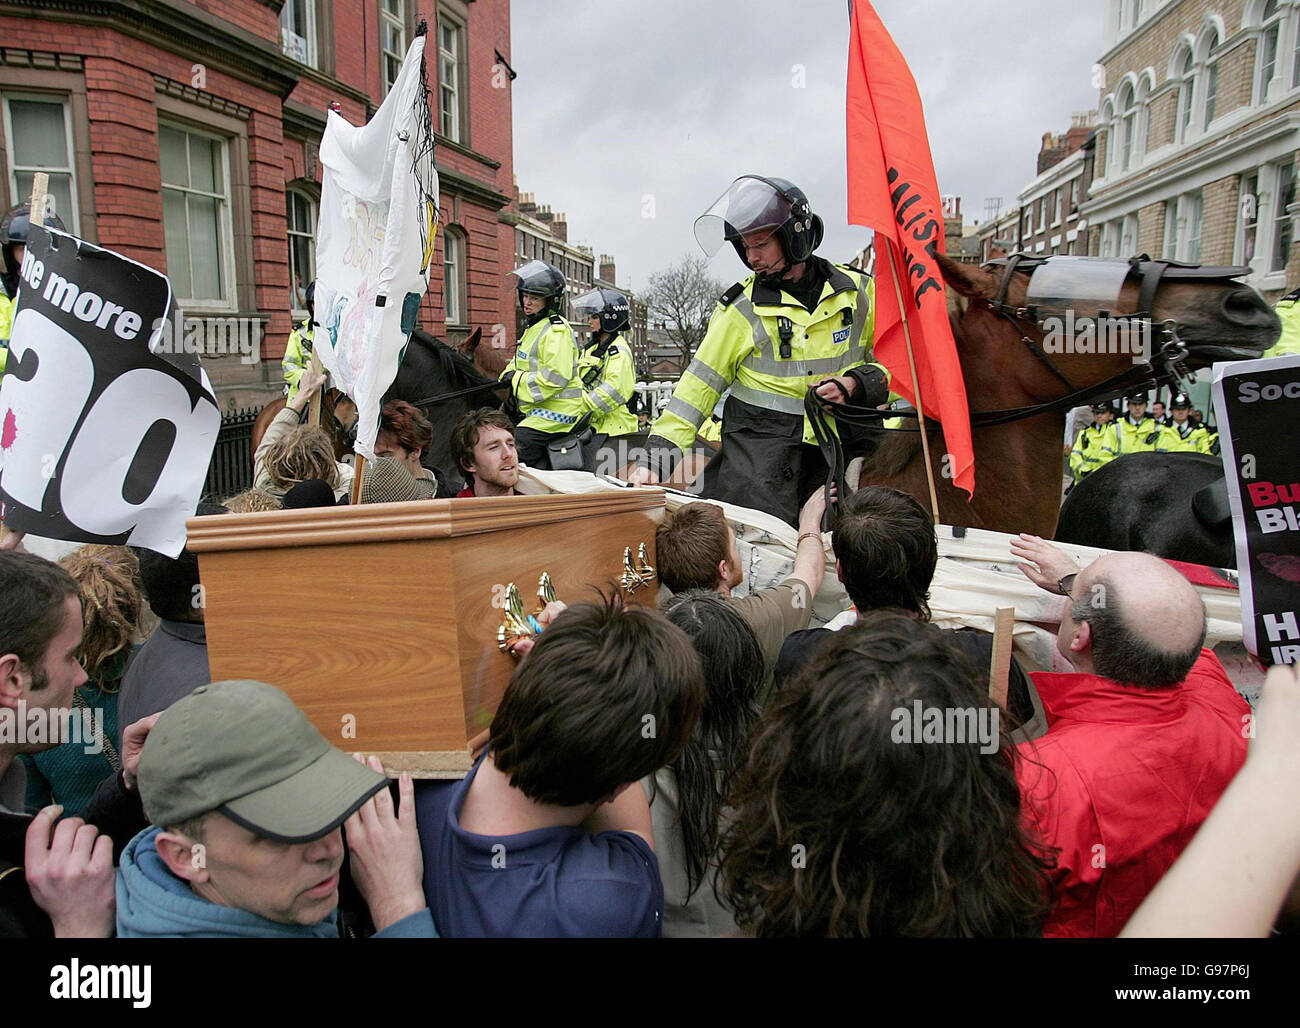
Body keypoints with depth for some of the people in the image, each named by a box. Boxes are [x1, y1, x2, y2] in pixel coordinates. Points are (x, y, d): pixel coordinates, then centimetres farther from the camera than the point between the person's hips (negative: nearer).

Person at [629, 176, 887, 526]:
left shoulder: (859, 291, 6)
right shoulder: (741, 308, 2)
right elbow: (699, 385, 1)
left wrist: (854, 385, -8)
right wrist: (658, 453, -7)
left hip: (834, 454, 2)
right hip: (759, 453, -2)